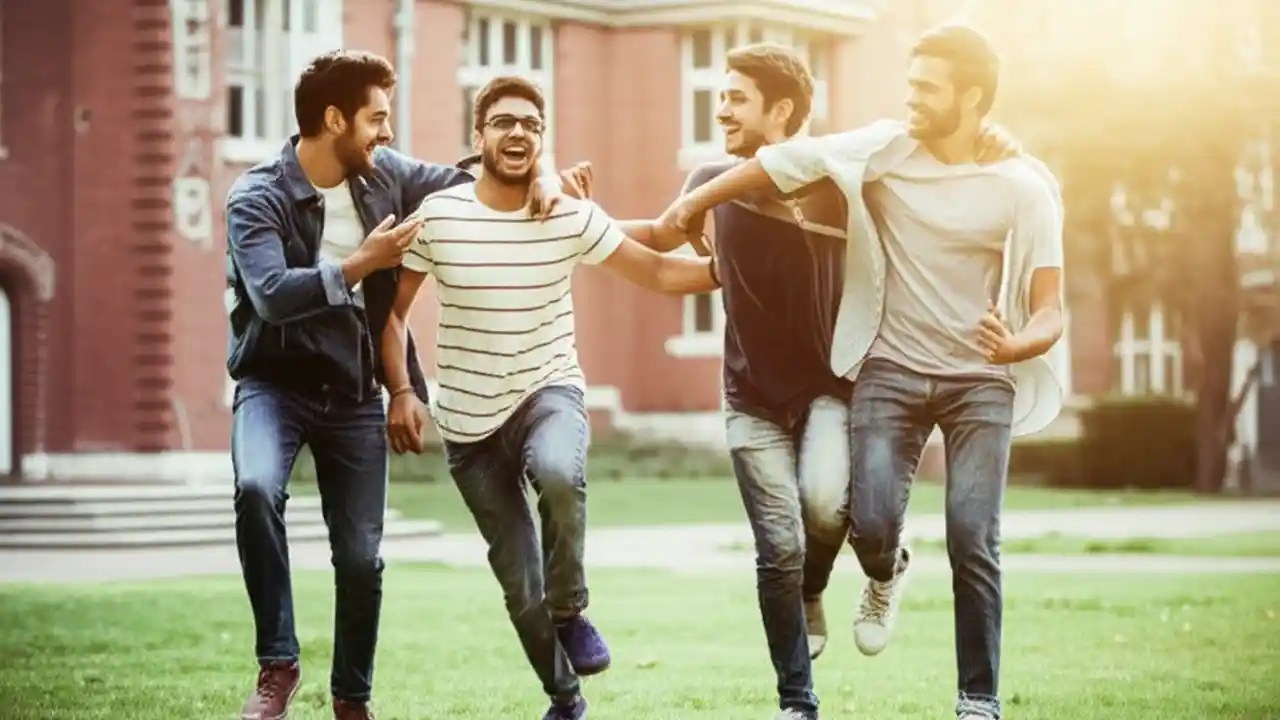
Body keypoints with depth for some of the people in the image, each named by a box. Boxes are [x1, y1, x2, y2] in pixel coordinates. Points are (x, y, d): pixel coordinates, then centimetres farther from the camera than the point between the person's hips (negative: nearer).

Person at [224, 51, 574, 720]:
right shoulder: (258, 197, -15)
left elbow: (470, 182, 14)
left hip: (355, 395, 4)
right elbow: (272, 295, -29)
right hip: (275, 384, -4)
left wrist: (538, 178, -4)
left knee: (361, 556, 2)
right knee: (257, 487, -33)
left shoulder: (384, 175, 1)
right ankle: (278, 665, -19)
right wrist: (362, 264, -28)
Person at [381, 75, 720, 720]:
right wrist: (401, 391, -9)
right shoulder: (436, 215, -7)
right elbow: (391, 308, 2)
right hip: (469, 422, 1)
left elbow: (657, 272, 2)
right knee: (519, 584, 3)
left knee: (559, 474, -37)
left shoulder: (572, 216, -5)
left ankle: (570, 611, -12)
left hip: (549, 393, -1)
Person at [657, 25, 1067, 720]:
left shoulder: (1023, 187, -9)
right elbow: (788, 160, 0)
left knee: (972, 539, -12)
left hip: (980, 382, -1)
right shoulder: (886, 149, -5)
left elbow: (1049, 311, -10)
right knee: (872, 523, -13)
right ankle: (886, 575, 26)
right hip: (891, 371, 1)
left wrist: (1017, 346, -32)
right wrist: (693, 203, 2)